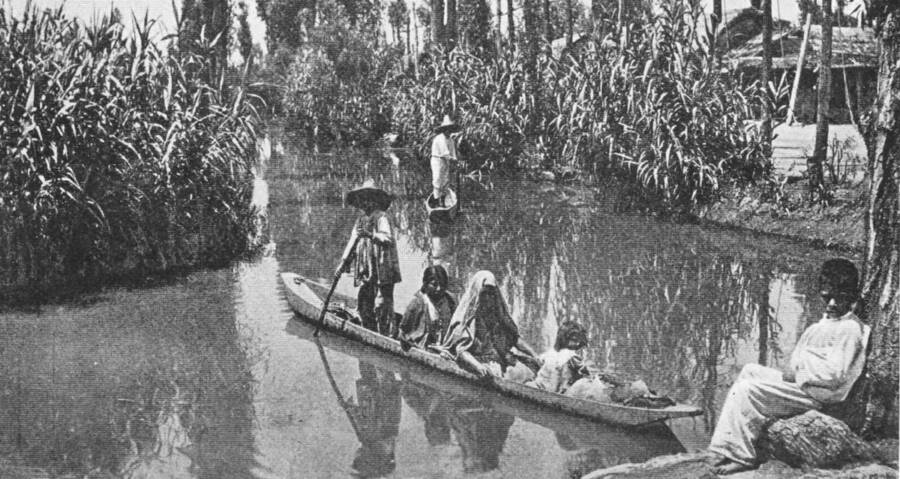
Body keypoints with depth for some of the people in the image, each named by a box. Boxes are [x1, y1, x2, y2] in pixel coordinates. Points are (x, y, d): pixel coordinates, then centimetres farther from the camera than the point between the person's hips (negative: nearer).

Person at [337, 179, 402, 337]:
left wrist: (370, 235, -33)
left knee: (382, 304, -9)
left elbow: (388, 238, -19)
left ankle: (389, 336, -4)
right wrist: (344, 262, 18)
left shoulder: (382, 217, -5)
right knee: (363, 303, 7)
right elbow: (352, 242, 22)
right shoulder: (361, 220, 18)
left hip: (382, 269, -8)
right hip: (366, 270, 8)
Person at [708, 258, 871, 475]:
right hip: (802, 382, 10)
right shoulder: (827, 323, 14)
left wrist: (795, 374, -14)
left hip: (815, 395, -10)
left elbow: (834, 375, -24)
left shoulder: (849, 329, -17)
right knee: (750, 371, 14)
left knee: (745, 390, -16)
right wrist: (791, 373, 3)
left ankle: (742, 457, -11)